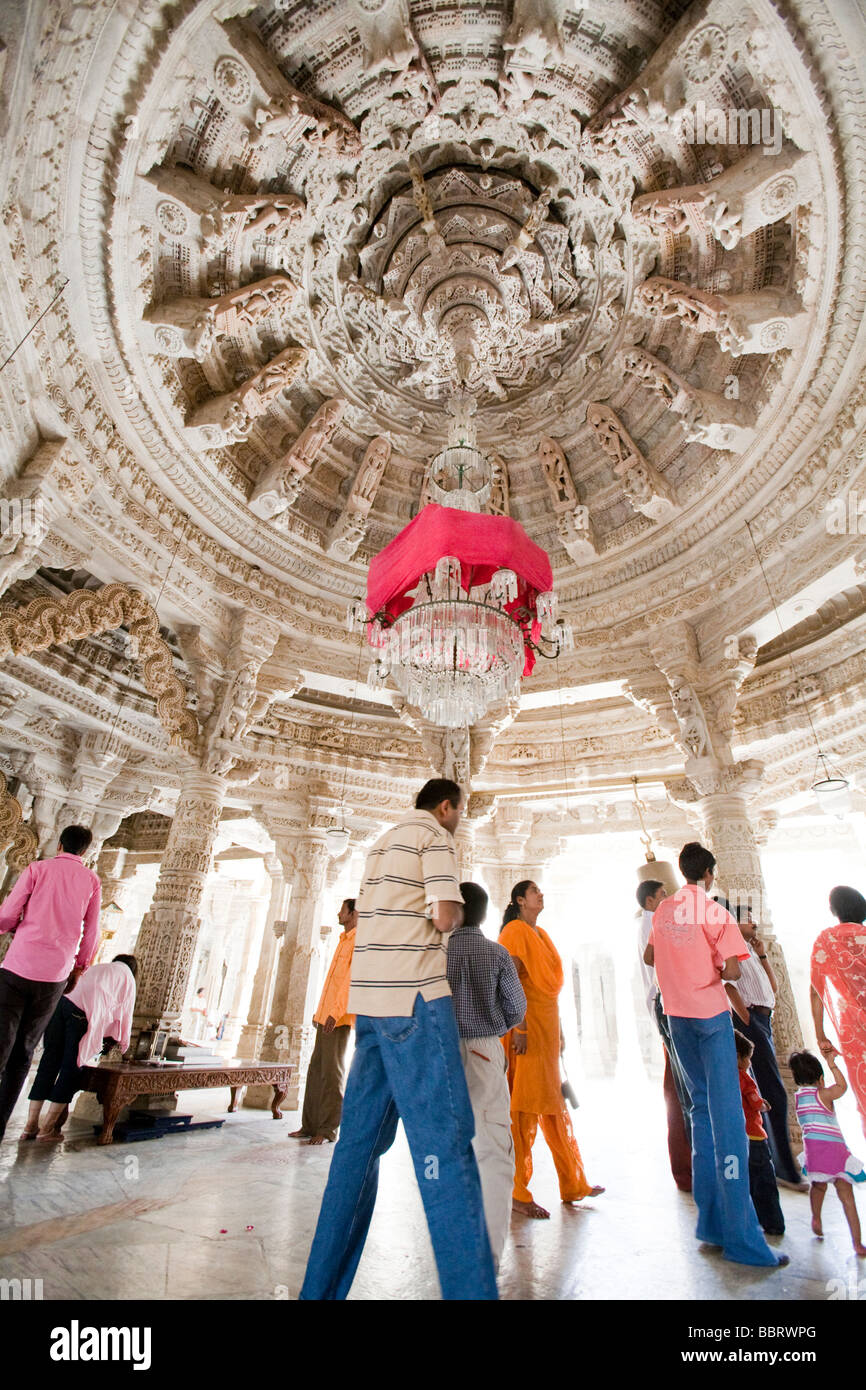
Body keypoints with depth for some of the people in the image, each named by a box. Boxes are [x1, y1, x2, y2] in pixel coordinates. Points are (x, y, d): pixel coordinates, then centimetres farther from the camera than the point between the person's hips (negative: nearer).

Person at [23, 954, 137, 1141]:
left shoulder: (96, 968, 36)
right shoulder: (128, 978, 22)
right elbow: (125, 1015, 22)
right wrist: (121, 1043, 40)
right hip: (83, 1012, -5)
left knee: (50, 1062, 9)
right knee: (72, 1068, 3)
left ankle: (31, 1125, 11)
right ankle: (48, 1128, 5)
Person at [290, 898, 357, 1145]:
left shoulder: (358, 940, -8)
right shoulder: (343, 941, 21)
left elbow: (352, 978, -18)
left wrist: (336, 1012, -23)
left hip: (340, 1018, -9)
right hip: (326, 1016, 9)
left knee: (332, 1073, -4)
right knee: (315, 1071, 9)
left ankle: (328, 1130, 2)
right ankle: (310, 1125, 15)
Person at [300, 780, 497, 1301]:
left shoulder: (384, 842, 21)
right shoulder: (435, 836, -5)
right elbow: (445, 917, -15)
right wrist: (458, 910, 6)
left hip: (370, 998, 8)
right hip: (414, 996, -8)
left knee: (361, 1137, 13)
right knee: (444, 1139, -6)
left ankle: (322, 1286, 21)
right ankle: (471, 1286, -4)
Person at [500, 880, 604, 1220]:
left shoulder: (541, 934, 17)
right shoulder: (515, 931, -10)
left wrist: (558, 1031, 19)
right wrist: (518, 1028, -22)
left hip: (546, 1025, 9)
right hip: (526, 1025, -9)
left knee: (554, 1106, 17)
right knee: (524, 1109, -2)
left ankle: (573, 1184, 28)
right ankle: (517, 1194, 8)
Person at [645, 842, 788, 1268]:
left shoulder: (663, 910, 6)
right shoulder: (714, 911, -11)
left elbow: (649, 957, 16)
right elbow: (732, 971, -17)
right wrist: (718, 970, 3)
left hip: (677, 1016, 6)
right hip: (711, 1015, -6)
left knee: (702, 1108, 16)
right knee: (726, 1114, -3)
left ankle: (710, 1220, 21)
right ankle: (740, 1236, -1)